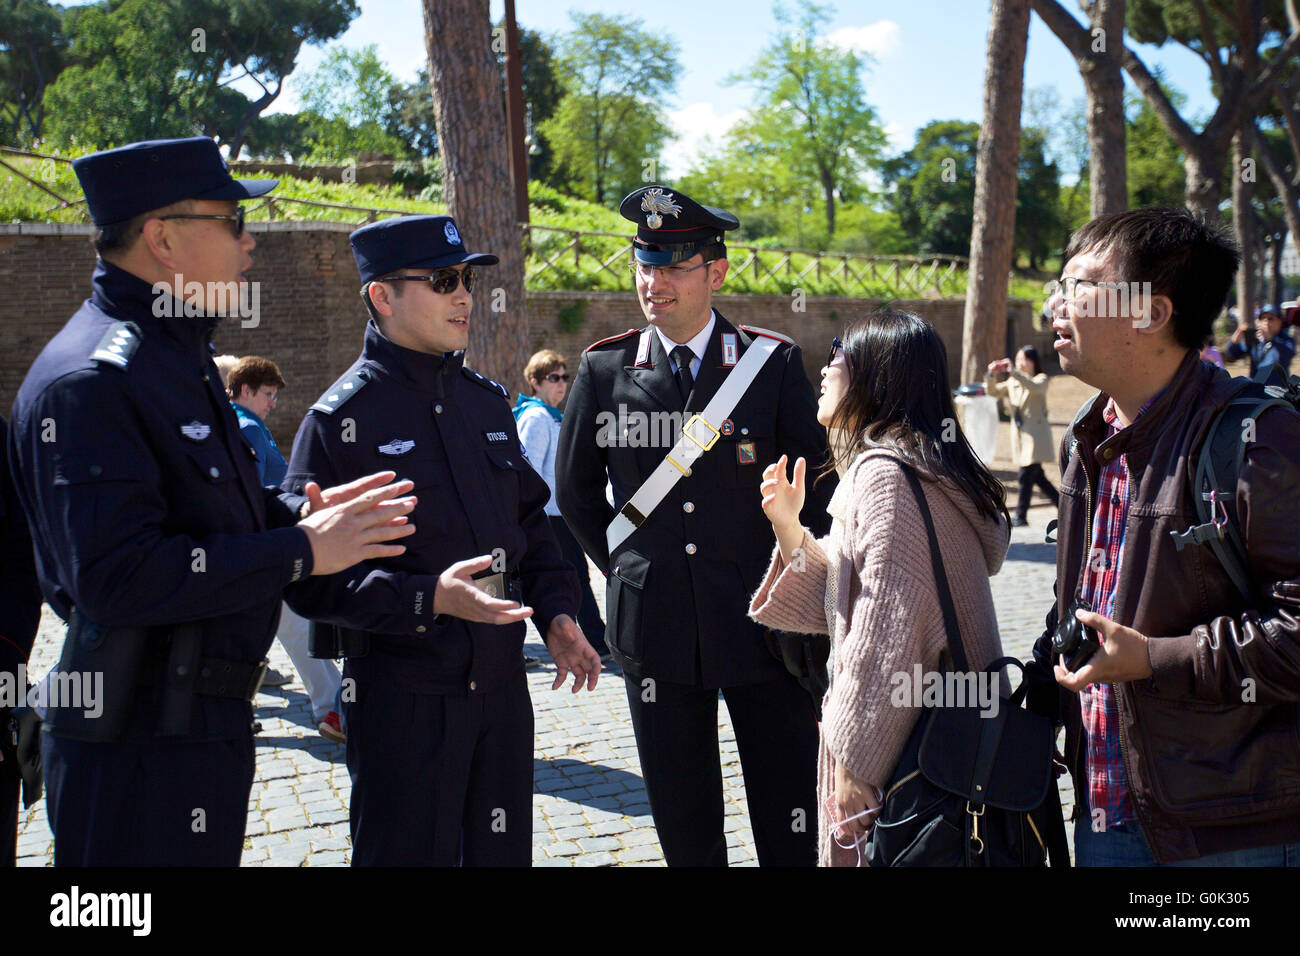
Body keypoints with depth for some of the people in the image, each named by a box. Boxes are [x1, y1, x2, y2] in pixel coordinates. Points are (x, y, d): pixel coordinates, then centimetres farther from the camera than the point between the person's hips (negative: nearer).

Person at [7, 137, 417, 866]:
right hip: (139, 748, -10)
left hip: (208, 718, 10)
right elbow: (114, 574, -28)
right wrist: (299, 551, -21)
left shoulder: (182, 355, 14)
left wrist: (297, 513, 4)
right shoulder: (90, 380, -20)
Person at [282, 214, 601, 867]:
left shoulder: (487, 400, 11)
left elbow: (529, 516, 19)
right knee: (407, 854, 5)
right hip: (401, 698, -6)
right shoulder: (341, 417, -10)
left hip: (502, 690, 6)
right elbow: (312, 580, -14)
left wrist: (555, 614, 5)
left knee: (504, 852, 17)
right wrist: (428, 599, -25)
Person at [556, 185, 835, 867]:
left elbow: (814, 494, 3)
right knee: (685, 835, 14)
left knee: (791, 834, 6)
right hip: (655, 632, 2)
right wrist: (627, 567, 10)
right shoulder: (604, 368, 0)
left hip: (763, 628, -1)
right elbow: (575, 490, 14)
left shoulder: (774, 363, -4)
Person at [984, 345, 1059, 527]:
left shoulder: (1041, 378, -1)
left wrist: (1014, 372, -33)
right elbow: (993, 391, 7)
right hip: (1019, 433, 7)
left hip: (1036, 433, -7)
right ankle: (1061, 503, 28)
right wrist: (991, 375, -12)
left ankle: (1020, 517, -7)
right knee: (1036, 475, 13)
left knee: (1026, 476, -10)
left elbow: (1035, 387, -24)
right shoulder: (1011, 382, 16)